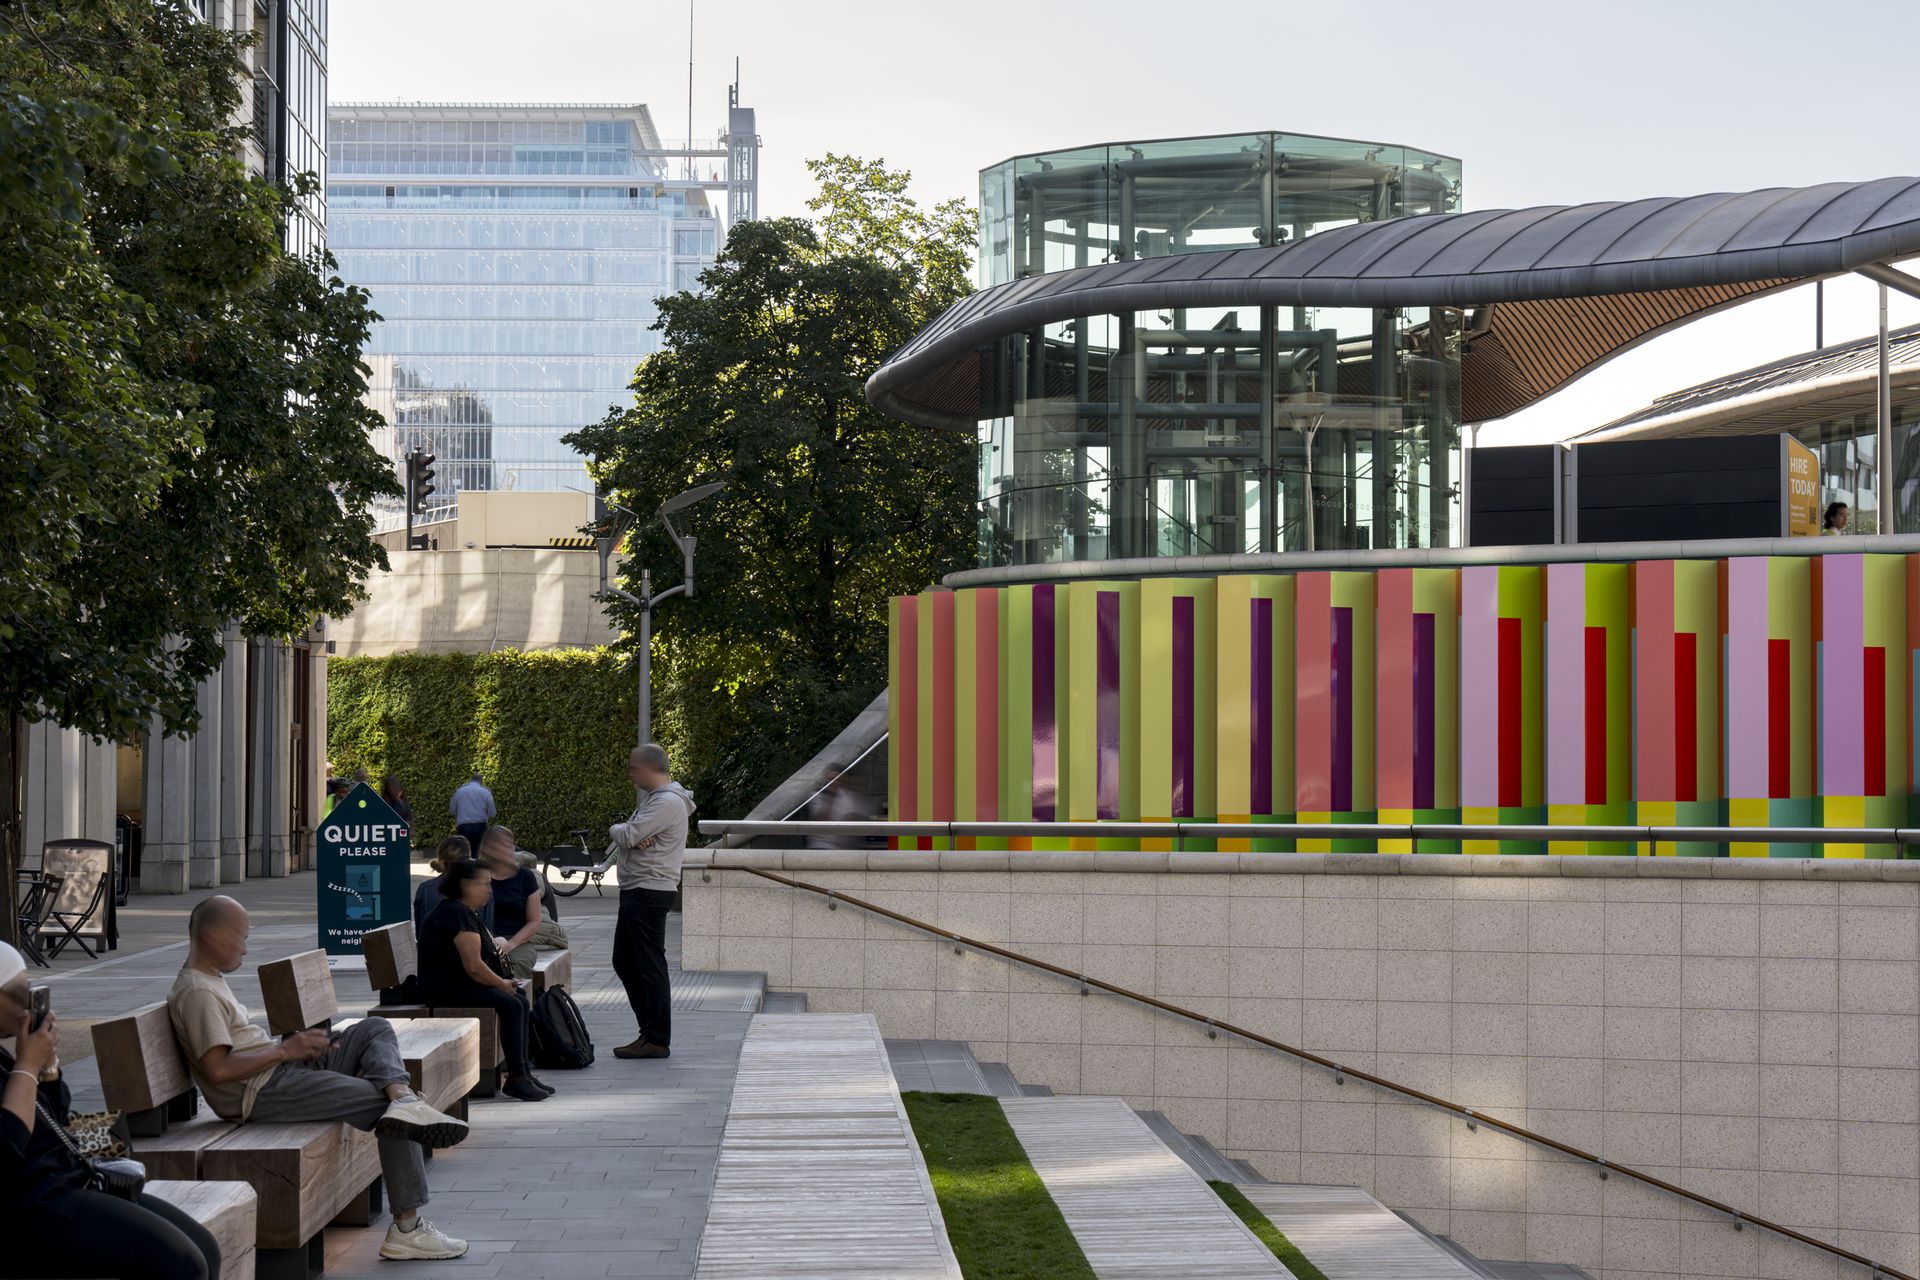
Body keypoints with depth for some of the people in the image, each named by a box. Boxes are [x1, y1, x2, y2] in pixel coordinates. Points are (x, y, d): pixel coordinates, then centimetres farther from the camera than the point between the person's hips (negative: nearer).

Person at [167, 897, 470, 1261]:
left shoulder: (210, 980, 18)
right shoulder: (197, 993, -15)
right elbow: (217, 1069, -26)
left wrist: (297, 1046, 6)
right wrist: (285, 1050, -16)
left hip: (283, 1069, 11)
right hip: (264, 1094, -11)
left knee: (376, 1029, 10)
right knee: (386, 1107, -13)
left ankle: (402, 1096, -23)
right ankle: (407, 1228, -17)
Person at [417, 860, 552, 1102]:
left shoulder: (466, 912, 18)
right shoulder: (457, 913, -17)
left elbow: (474, 961, 23)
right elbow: (473, 966, -22)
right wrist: (502, 984, -8)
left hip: (458, 983, 11)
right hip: (444, 989, -11)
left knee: (520, 1002, 4)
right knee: (510, 1005, -21)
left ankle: (524, 1074, 3)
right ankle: (516, 1079, -18)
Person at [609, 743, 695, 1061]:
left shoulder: (667, 802, -16)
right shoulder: (652, 797, 19)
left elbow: (626, 836, -21)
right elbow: (629, 837, 11)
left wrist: (616, 829, 1)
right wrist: (633, 838, -11)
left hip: (650, 893, -11)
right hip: (637, 892, 11)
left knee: (648, 966, -8)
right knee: (625, 963, 15)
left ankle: (657, 1040, -4)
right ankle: (650, 1031, 21)